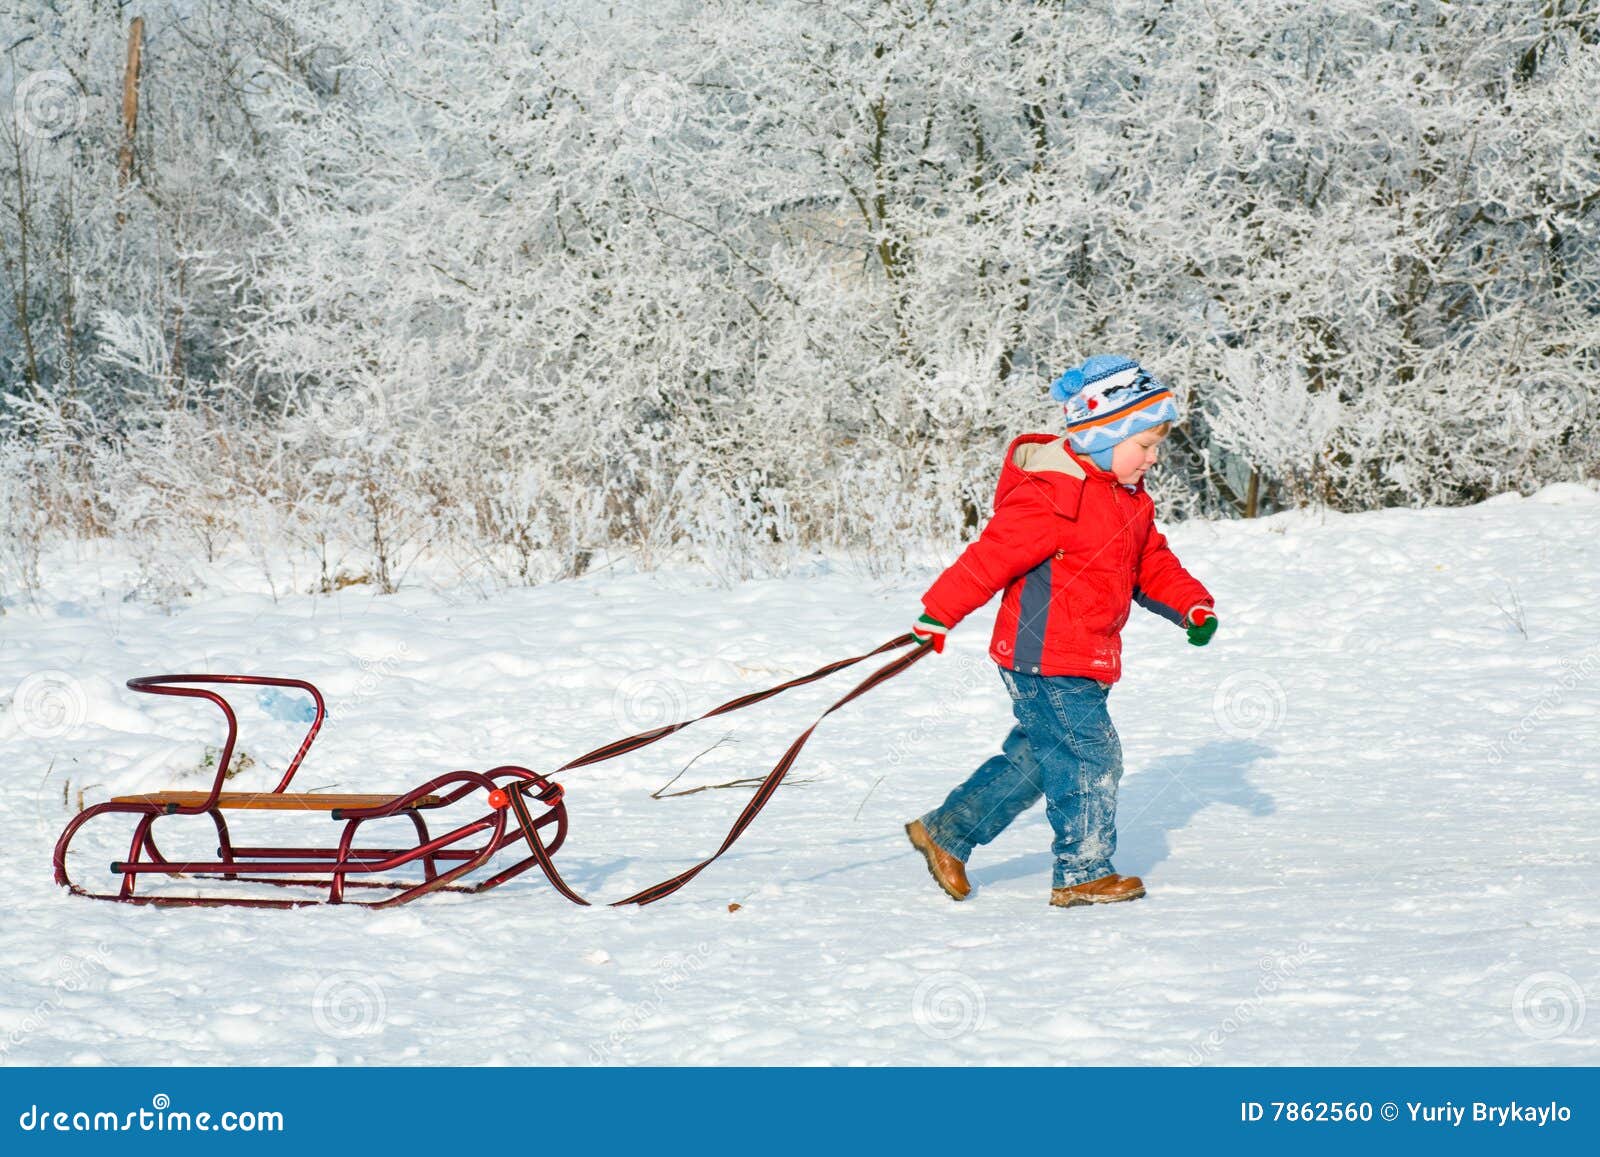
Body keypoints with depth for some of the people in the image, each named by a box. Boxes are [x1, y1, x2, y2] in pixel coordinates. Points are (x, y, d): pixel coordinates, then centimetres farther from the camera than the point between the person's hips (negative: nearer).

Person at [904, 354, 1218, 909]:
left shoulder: (1128, 499, 12)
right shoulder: (1049, 493, -19)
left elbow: (1152, 562, 20)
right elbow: (992, 555, -22)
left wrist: (1192, 605, 4)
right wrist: (938, 613, -23)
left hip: (1082, 661, 10)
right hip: (1046, 659, -10)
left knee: (1036, 757, 15)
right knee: (1089, 758, -6)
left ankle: (946, 832, 25)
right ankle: (1083, 873, 3)